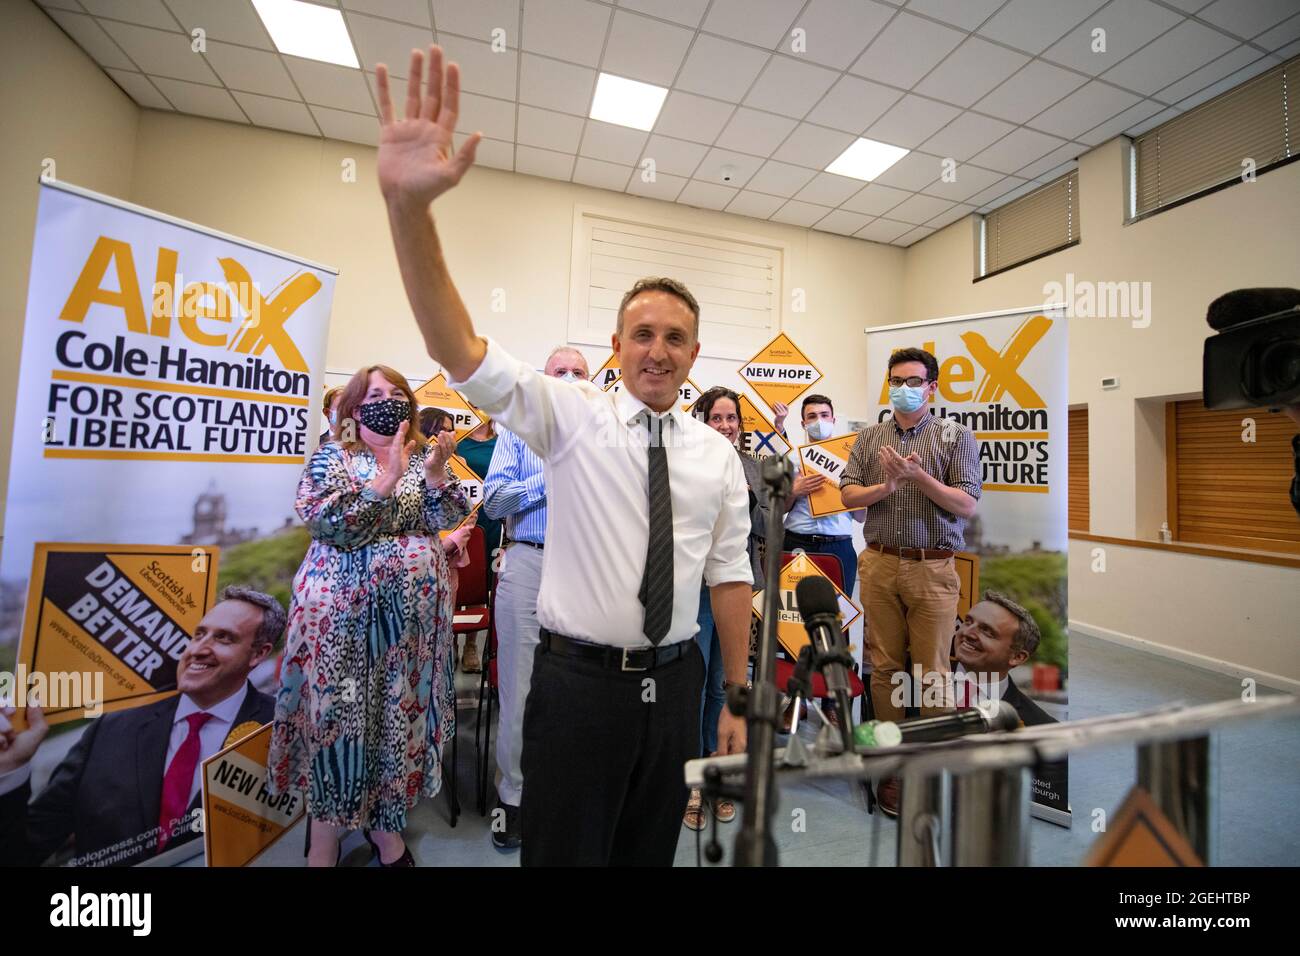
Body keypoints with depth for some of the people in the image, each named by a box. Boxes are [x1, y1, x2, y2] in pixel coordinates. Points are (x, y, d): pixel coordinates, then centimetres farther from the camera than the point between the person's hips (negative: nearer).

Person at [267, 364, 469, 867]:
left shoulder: (422, 457, 8)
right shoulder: (331, 457, -2)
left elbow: (449, 517, -1)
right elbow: (328, 525, -16)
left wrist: (435, 473, -18)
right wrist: (386, 477, -24)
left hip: (412, 609, 4)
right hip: (346, 608, -3)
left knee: (401, 708, 12)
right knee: (338, 709, 5)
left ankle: (384, 819, 33)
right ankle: (325, 836, 26)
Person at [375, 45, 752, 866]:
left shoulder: (718, 455, 0)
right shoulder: (573, 416, -8)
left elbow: (730, 577, 3)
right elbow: (457, 349, -21)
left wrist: (737, 699, 6)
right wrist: (408, 205, -35)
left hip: (675, 682, 4)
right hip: (579, 679, -3)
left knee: (652, 851, 23)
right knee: (565, 851, 15)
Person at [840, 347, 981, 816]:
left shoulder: (956, 436, 3)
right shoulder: (869, 437, 11)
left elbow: (967, 505, -4)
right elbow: (847, 494, 6)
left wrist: (918, 476, -15)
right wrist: (885, 487, -12)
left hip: (933, 569, -2)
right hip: (879, 566, 2)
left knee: (932, 672, 4)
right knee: (885, 667, 9)